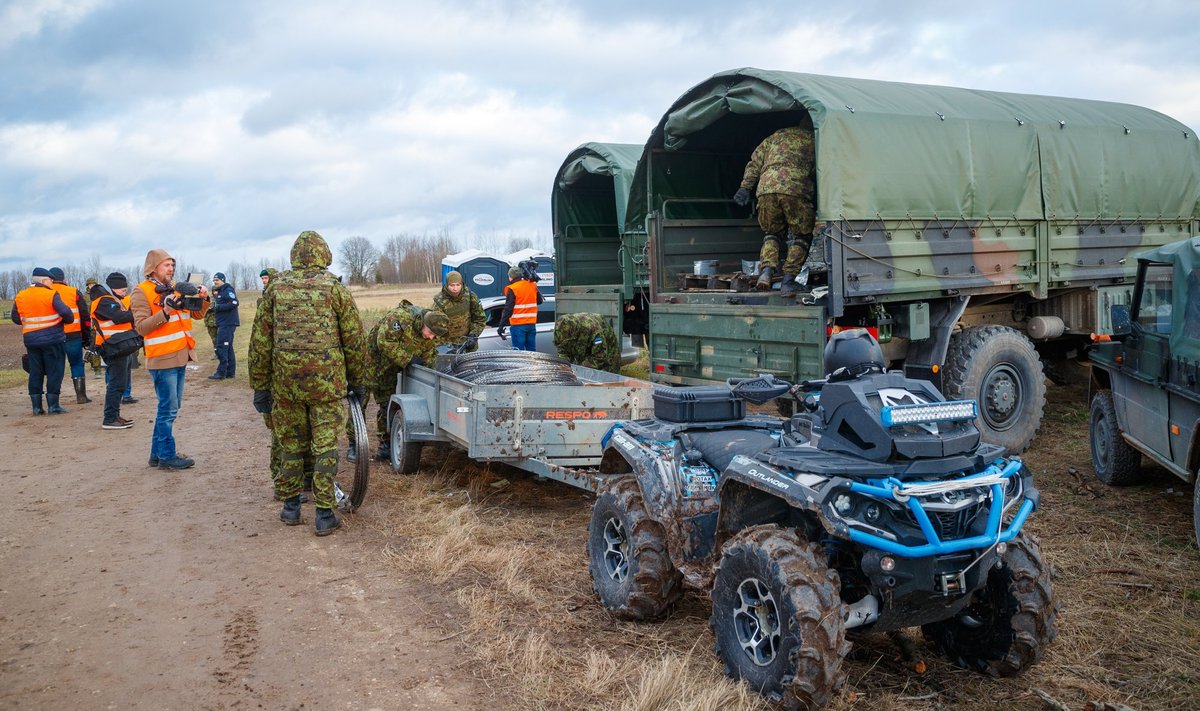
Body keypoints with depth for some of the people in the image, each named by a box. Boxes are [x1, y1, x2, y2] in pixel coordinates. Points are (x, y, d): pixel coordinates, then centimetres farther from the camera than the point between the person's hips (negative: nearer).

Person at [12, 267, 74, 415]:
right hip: (52, 338, -5)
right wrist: (67, 320, 0)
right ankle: (53, 405, 1)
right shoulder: (51, 295, -12)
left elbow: (16, 318, 13)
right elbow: (66, 312, -21)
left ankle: (37, 406, 12)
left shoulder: (20, 297, 6)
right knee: (54, 371, 2)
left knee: (35, 372, 11)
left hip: (31, 340, 5)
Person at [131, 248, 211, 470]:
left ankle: (157, 453, 23)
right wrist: (165, 312, -25)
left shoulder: (177, 288, 14)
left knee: (171, 407, 13)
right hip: (162, 359, -8)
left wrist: (203, 300, -4)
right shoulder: (141, 292, -6)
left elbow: (197, 314, 15)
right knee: (168, 408, -5)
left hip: (181, 356, 8)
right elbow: (141, 326, -14)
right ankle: (167, 456, 3)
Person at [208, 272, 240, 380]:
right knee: (228, 348, 11)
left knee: (221, 347, -10)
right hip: (223, 323, 10)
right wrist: (212, 308, 6)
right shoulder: (219, 292, 20)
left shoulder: (228, 290, -10)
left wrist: (218, 307, -20)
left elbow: (234, 303, -23)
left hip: (228, 323, -10)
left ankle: (221, 372, -8)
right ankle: (230, 371, 14)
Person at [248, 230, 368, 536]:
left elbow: (260, 340, 6)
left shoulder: (275, 287, 7)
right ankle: (325, 515, 6)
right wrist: (358, 381, 13)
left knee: (290, 442, 15)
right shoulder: (334, 287, 1)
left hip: (285, 378, 2)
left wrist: (260, 386, 11)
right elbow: (354, 338, 3)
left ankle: (290, 506, 25)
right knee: (325, 445, 4)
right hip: (327, 379, -2)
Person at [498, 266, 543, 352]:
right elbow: (540, 301, 21)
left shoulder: (512, 289, -10)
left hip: (518, 325, -5)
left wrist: (501, 326, -7)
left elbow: (508, 309, -11)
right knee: (532, 352, 10)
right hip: (532, 324, 5)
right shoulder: (533, 286, 6)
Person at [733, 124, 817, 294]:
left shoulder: (776, 135, 31)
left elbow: (755, 162, 22)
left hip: (767, 188, 3)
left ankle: (767, 271, 0)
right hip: (796, 189, -3)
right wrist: (816, 202, 19)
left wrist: (745, 187, 18)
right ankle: (788, 281, 1)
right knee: (801, 236, 13)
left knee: (771, 232, 22)